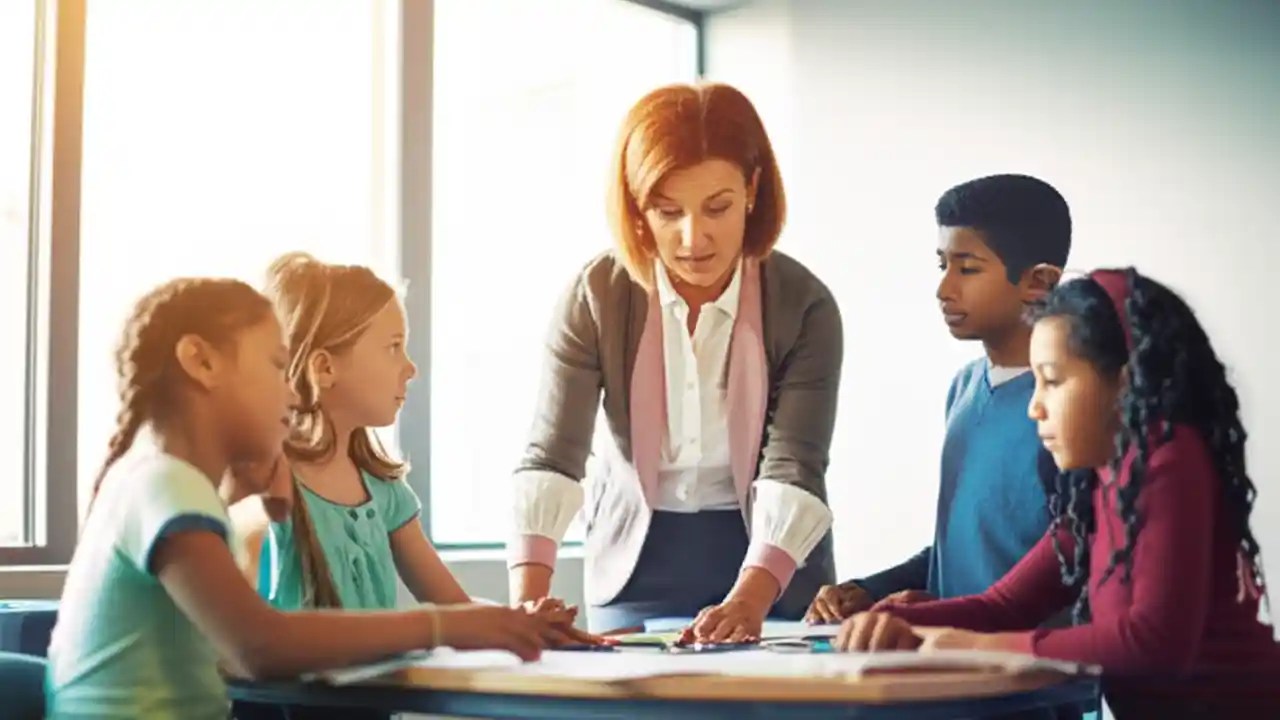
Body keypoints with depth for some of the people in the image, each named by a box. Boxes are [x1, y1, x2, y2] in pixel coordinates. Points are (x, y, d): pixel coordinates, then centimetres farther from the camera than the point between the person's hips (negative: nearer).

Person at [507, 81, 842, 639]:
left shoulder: (804, 307, -16)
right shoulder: (595, 297, -15)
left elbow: (793, 469, -23)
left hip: (768, 558, 0)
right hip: (636, 553, 1)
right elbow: (550, 458, -20)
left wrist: (749, 600, -39)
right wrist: (526, 603, -35)